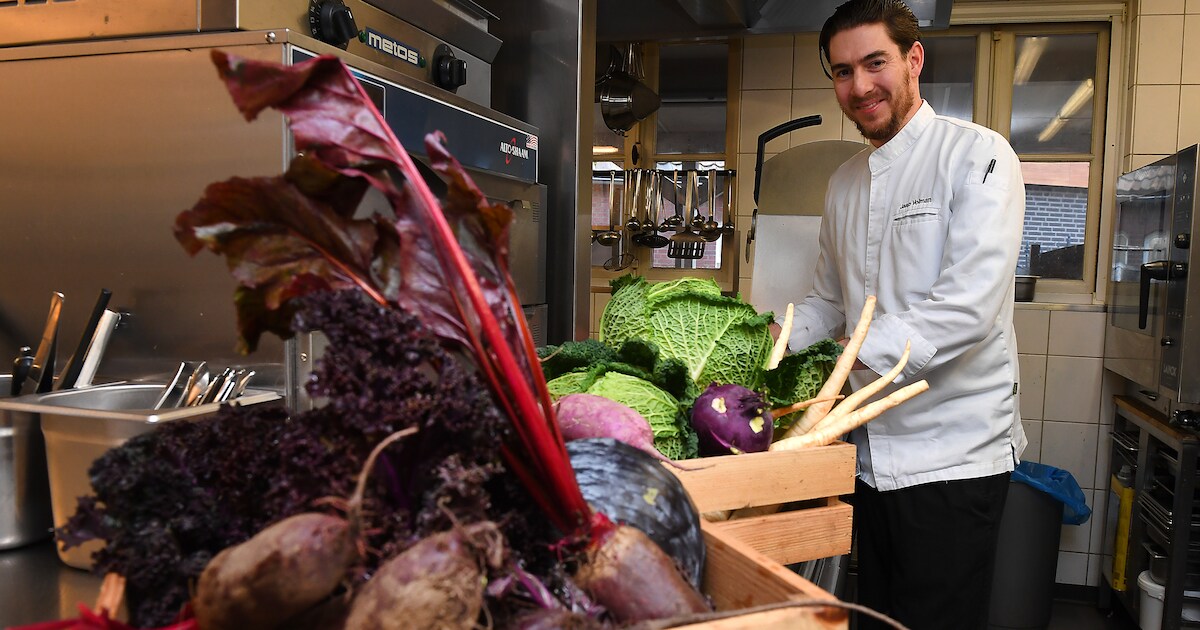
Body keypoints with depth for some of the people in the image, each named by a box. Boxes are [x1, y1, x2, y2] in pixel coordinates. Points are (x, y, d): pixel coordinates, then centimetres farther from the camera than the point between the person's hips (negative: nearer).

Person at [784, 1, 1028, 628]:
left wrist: (851, 362, -30)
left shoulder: (977, 156, -10)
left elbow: (969, 305, -23)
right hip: (869, 452, 7)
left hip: (952, 455, -6)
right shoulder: (844, 183, 11)